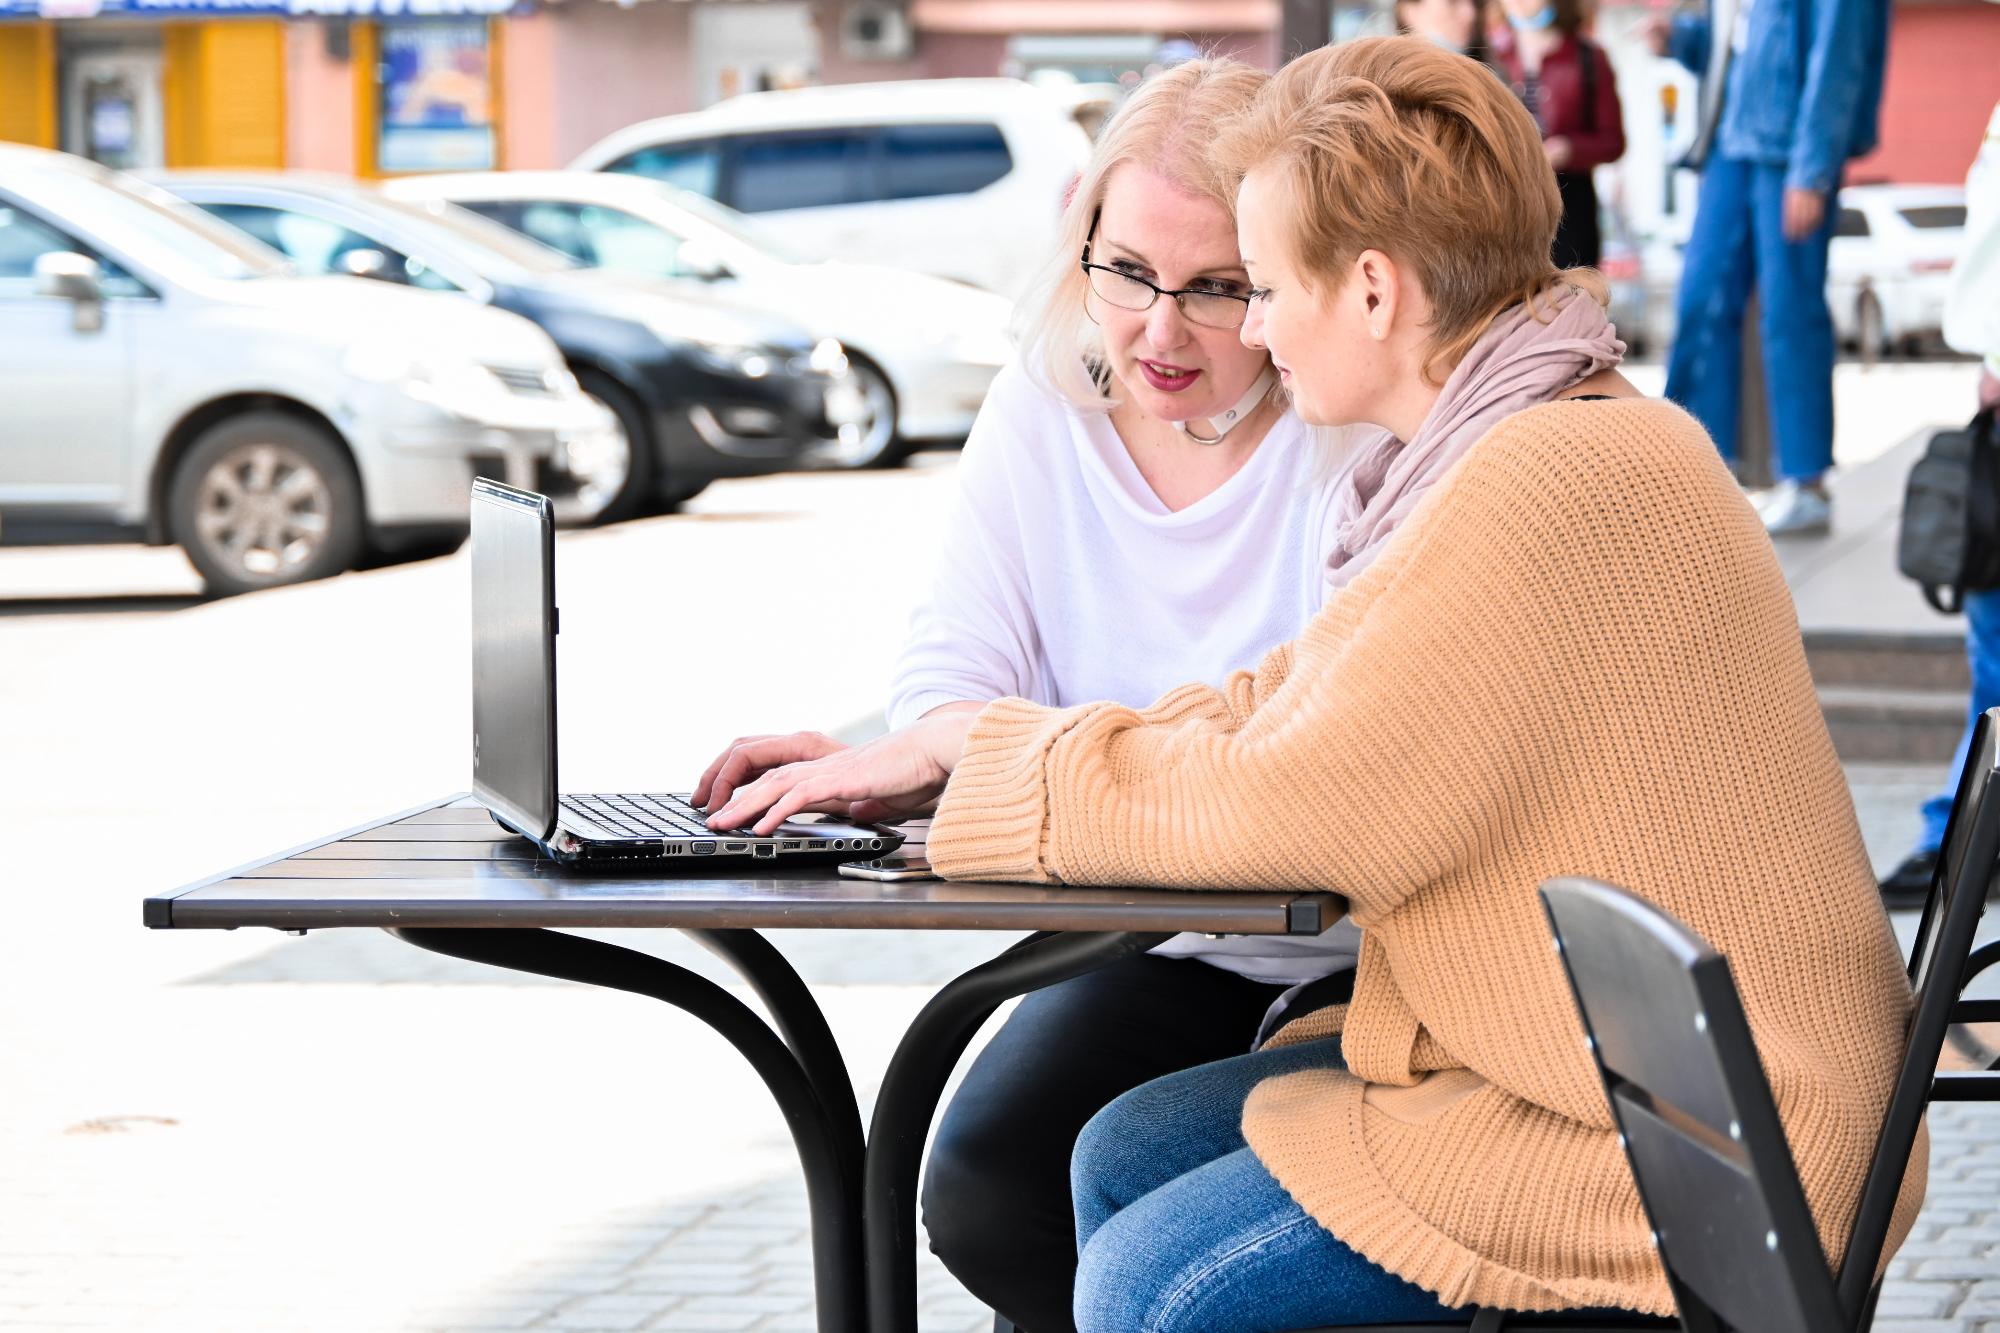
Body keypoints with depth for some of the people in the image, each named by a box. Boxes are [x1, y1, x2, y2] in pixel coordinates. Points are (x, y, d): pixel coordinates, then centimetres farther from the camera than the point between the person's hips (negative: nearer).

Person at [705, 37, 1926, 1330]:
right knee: (1121, 1161, 10)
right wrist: (926, 760, 11)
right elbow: (1280, 709, 16)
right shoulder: (1527, 450, 11)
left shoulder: (1552, 488, -23)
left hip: (1670, 1138, -10)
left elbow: (1285, 805, -19)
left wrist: (984, 746, -4)